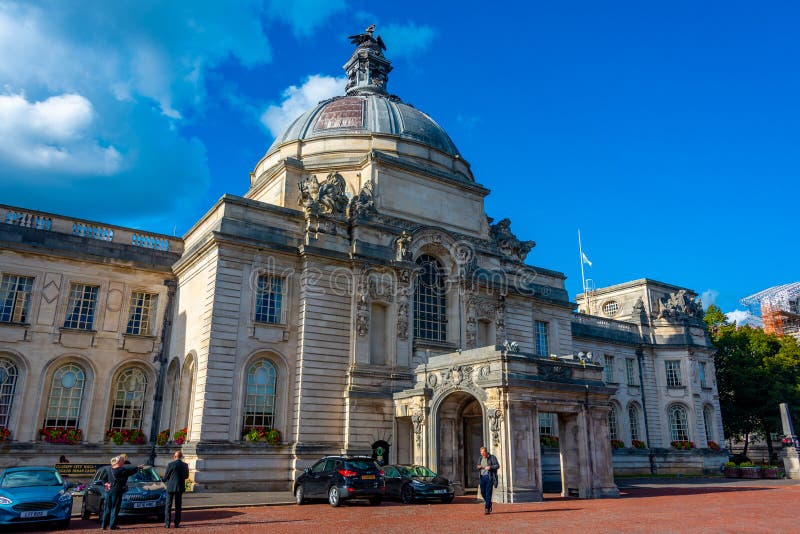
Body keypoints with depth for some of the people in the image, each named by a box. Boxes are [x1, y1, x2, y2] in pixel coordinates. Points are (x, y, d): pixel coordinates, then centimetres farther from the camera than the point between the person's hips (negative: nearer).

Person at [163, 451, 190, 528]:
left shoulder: (171, 464, -12)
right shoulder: (185, 465, 0)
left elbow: (165, 476, -5)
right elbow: (186, 476, 11)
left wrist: (163, 479, 18)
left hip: (171, 487, -3)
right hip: (180, 487, 3)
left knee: (168, 505, 6)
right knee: (178, 506, 10)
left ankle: (167, 523, 5)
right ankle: (177, 523, 10)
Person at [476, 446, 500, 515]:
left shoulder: (492, 457, -3)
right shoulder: (481, 458, 13)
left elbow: (497, 466, -6)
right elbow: (477, 465, 23)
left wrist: (490, 467, -22)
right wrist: (478, 466, -1)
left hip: (489, 477, -6)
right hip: (482, 477, 6)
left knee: (488, 492, -9)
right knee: (483, 492, 6)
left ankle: (487, 508, -7)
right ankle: (488, 503, 31)